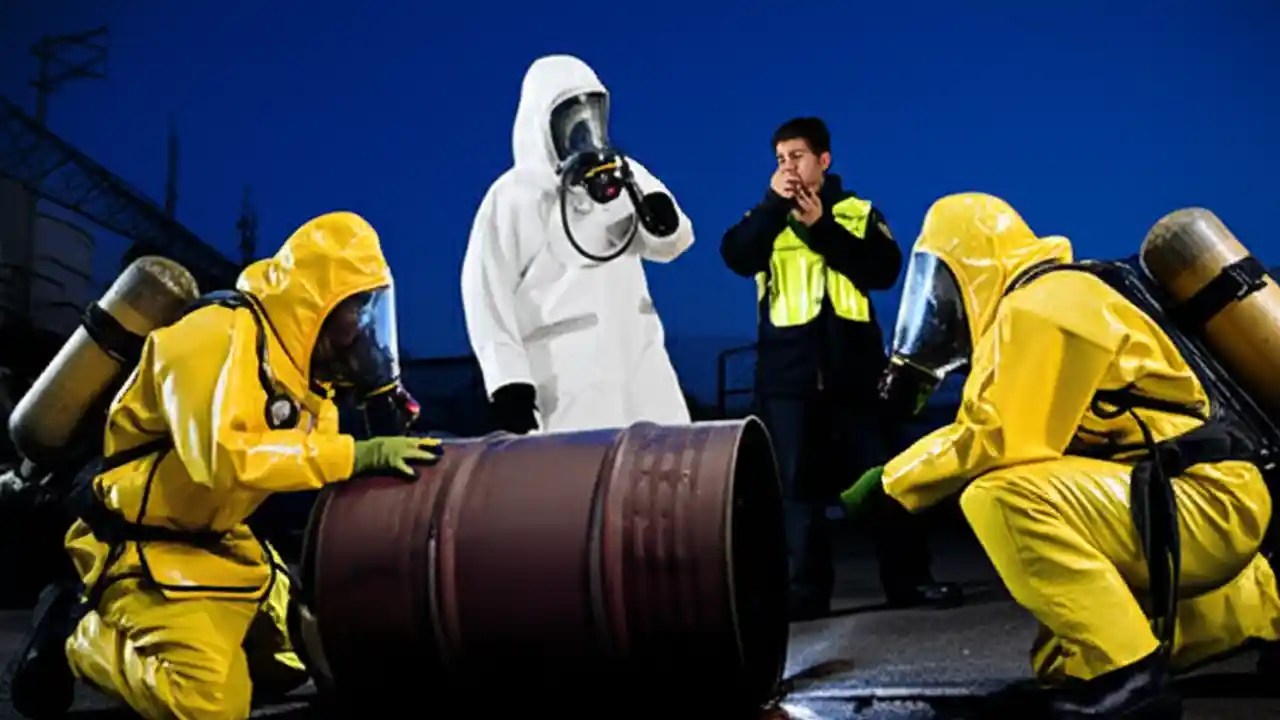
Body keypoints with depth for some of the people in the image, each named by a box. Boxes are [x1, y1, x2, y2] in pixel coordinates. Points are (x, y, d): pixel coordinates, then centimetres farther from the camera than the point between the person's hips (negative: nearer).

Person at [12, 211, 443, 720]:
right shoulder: (219, 338, -25)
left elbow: (313, 448, 6)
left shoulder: (297, 352, 4)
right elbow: (221, 455, -39)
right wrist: (357, 454, -39)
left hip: (216, 540, 10)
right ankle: (84, 638, 4)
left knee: (293, 659, 14)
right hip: (143, 544, -10)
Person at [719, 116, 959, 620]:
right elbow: (736, 257, -9)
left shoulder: (860, 213, 9)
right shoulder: (766, 220, 12)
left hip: (852, 363, -1)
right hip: (787, 369, 1)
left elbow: (884, 271, -8)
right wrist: (775, 203, -17)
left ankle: (908, 580, 8)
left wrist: (820, 227, -12)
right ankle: (806, 590, 7)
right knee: (797, 482, 2)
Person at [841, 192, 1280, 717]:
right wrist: (896, 475, 7)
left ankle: (1127, 675, -25)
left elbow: (1002, 442, -21)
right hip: (1191, 499, 11)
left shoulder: (1038, 306, -14)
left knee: (1000, 498, -30)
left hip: (1210, 502, -11)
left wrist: (892, 481, -11)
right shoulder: (1038, 305, 18)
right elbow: (996, 433, 16)